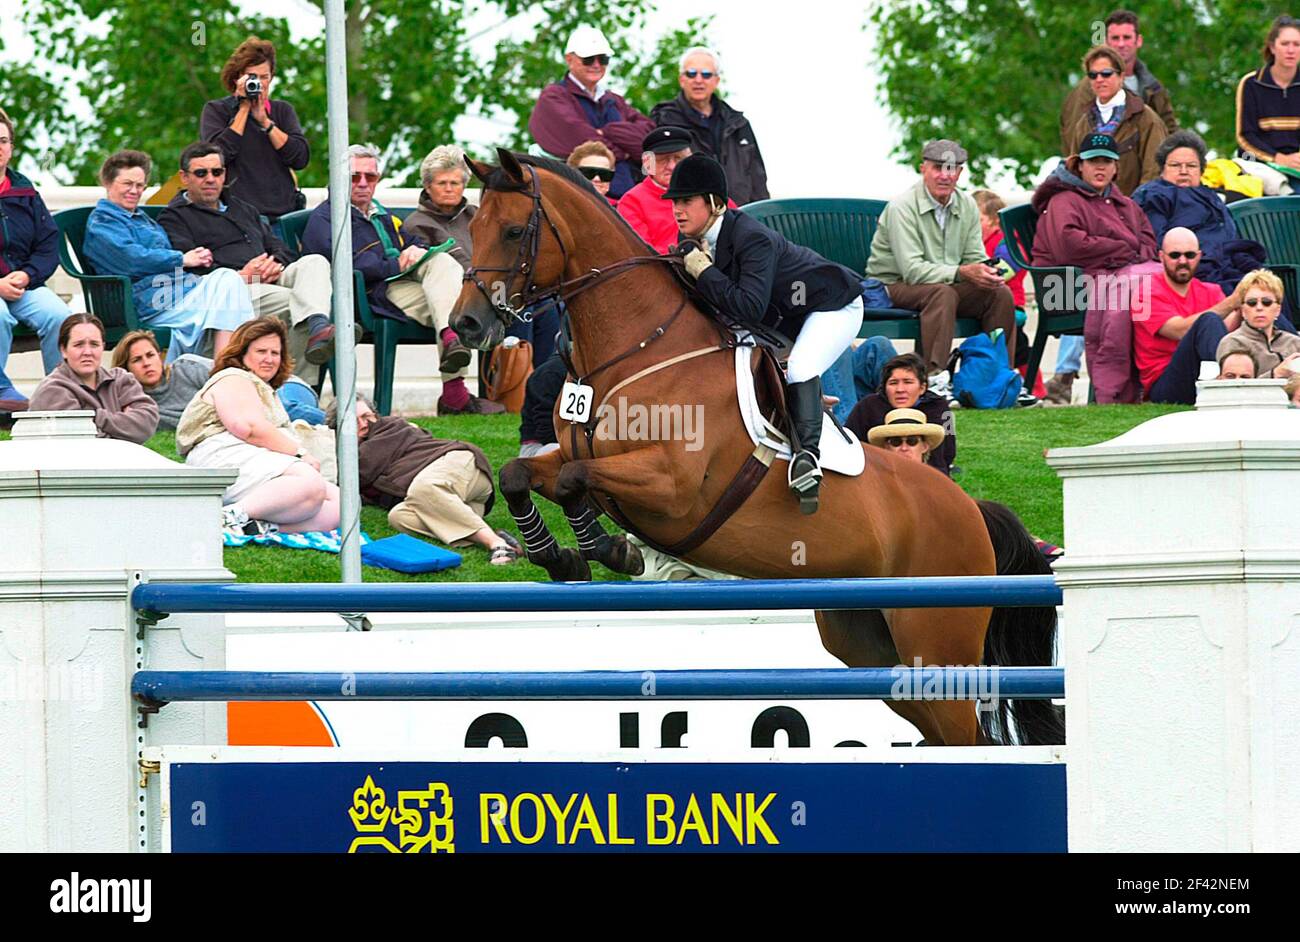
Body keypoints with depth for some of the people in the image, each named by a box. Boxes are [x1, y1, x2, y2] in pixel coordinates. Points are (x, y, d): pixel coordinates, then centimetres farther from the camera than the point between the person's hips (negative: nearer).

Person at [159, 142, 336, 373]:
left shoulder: (244, 209, 35)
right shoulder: (175, 218, 11)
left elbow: (282, 250, 28)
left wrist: (276, 264, 0)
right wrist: (240, 276, -17)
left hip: (272, 282, 6)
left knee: (315, 262, -24)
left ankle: (317, 328, -50)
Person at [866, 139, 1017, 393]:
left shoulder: (967, 206, 4)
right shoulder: (902, 207, -17)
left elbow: (974, 258, 3)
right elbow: (911, 270, -25)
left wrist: (987, 272, -22)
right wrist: (961, 273, -34)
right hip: (894, 285, -6)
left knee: (1000, 293, -14)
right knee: (942, 292, -36)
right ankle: (933, 376, -41)